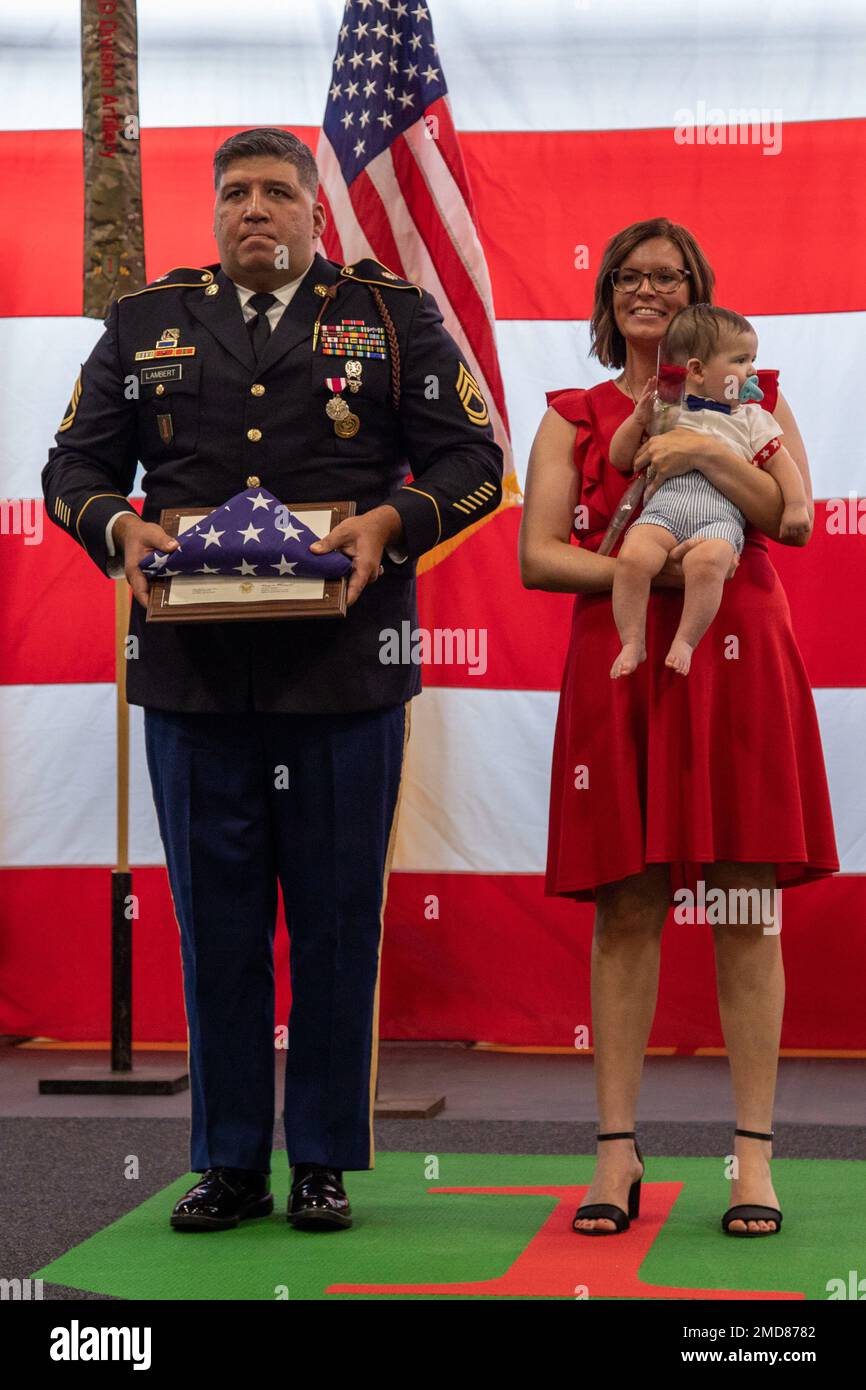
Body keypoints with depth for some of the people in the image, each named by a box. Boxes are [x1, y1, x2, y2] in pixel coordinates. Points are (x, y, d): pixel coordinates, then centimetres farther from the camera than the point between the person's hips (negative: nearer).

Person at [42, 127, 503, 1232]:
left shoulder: (393, 317, 8)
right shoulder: (144, 325, 14)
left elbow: (473, 458, 4)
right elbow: (73, 465, 13)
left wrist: (390, 522, -13)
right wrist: (117, 527, -8)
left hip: (344, 671, -2)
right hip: (193, 671, 2)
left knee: (338, 921, 3)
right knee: (216, 922, 6)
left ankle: (325, 1161, 14)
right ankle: (229, 1162, 15)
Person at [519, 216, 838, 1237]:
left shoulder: (751, 400, 15)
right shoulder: (574, 417, 14)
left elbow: (795, 517, 0)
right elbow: (537, 556, 2)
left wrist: (708, 453, -14)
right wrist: (653, 572, -11)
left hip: (738, 663, 0)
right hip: (619, 668, 0)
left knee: (746, 908, -2)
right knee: (624, 910, -2)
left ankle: (753, 1154, 0)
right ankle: (617, 1152, 2)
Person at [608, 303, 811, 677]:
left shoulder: (750, 418, 23)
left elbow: (779, 462, 19)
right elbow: (620, 459, 19)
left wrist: (796, 506, 6)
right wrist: (638, 418, 5)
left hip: (721, 515, 0)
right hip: (663, 508, 0)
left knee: (707, 560, -35)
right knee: (634, 556, -31)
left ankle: (685, 641, -22)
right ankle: (632, 643, -19)